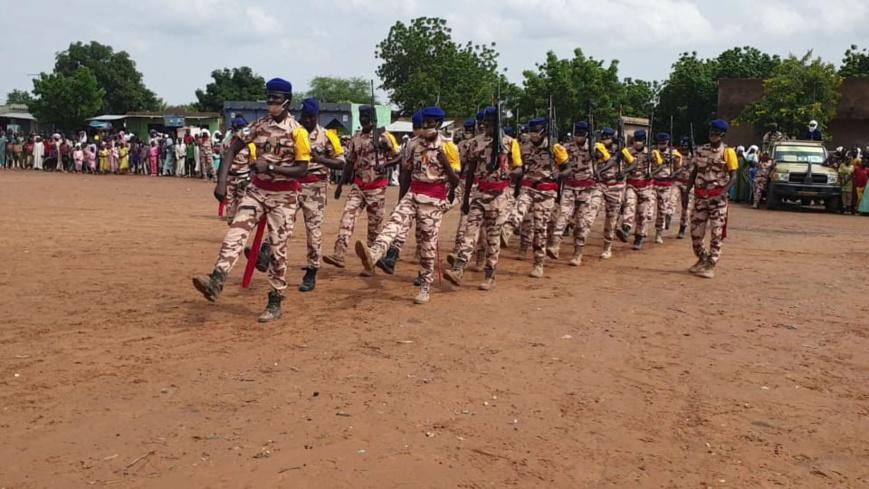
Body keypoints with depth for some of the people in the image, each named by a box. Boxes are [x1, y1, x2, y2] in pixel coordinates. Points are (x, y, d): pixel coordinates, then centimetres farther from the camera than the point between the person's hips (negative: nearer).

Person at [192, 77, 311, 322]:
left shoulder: (297, 131, -10)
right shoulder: (259, 125, 4)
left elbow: (302, 169, -15)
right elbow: (234, 148, 6)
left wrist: (271, 167, -26)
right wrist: (222, 181, -5)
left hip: (283, 196, -4)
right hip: (257, 189, 4)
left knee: (277, 248, 0)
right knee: (235, 232, -15)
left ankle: (275, 302, 10)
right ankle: (216, 281, -26)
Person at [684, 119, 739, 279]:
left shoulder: (727, 152, -5)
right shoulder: (700, 150, 8)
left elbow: (733, 177, -7)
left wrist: (721, 193, -20)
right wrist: (687, 192, 4)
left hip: (718, 197, -4)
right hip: (700, 196, 4)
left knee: (716, 233, -3)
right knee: (695, 231, 6)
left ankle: (711, 266, 4)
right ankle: (702, 260, 26)